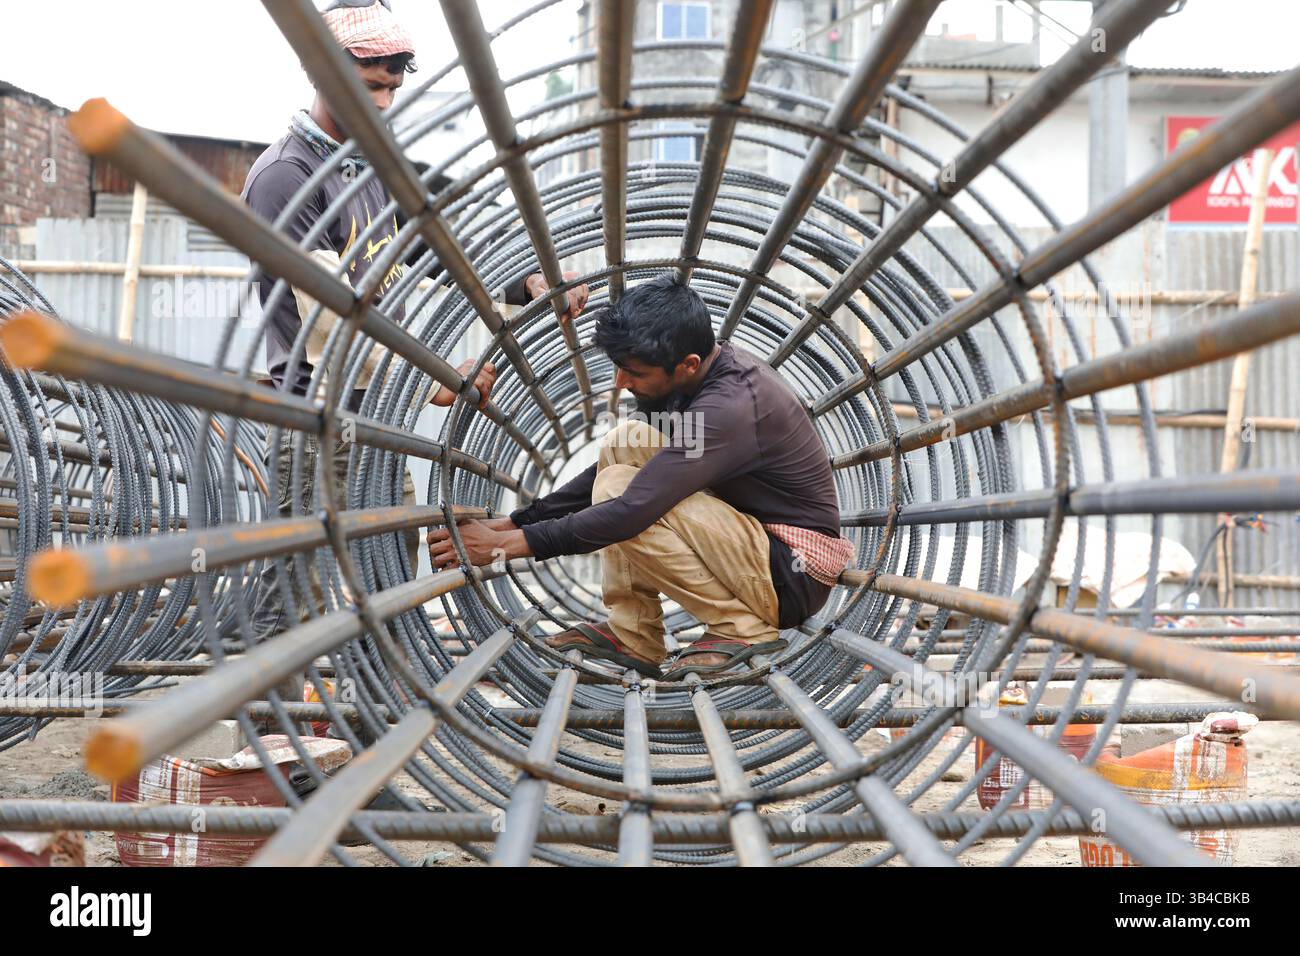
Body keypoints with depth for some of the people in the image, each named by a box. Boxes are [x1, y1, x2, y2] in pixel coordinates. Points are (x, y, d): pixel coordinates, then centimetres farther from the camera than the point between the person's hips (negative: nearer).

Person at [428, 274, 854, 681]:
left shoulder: (730, 406, -26)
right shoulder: (708, 372, 3)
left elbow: (630, 512, -29)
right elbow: (610, 467, 10)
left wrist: (508, 543, -22)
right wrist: (513, 522, 3)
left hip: (792, 576, -10)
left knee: (621, 492, -21)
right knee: (624, 444, 3)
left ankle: (744, 628, -9)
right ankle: (631, 635, 3)